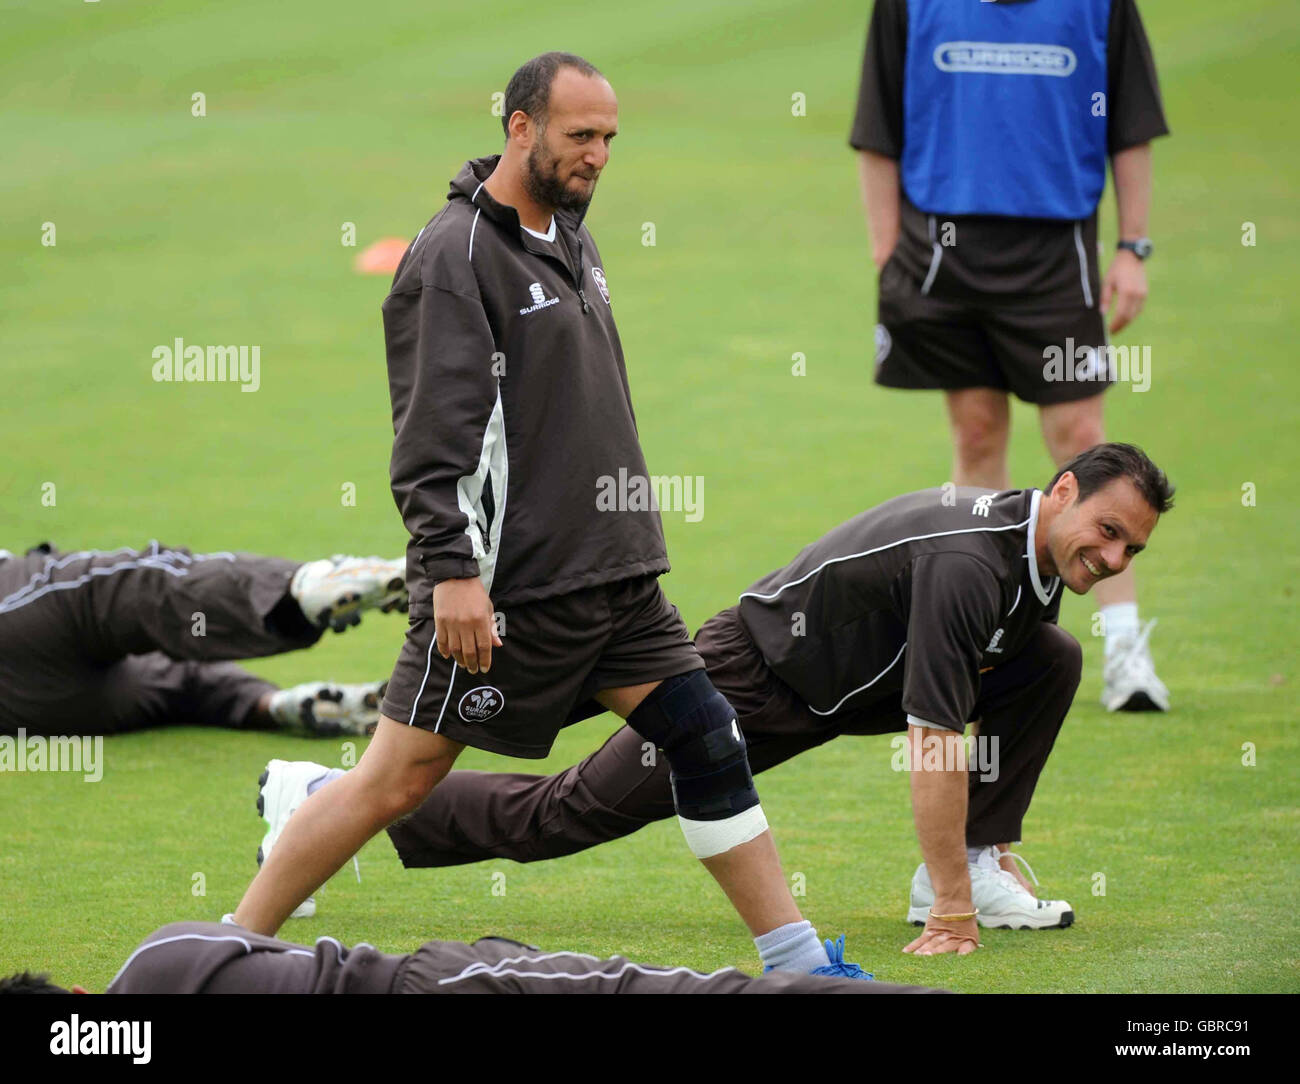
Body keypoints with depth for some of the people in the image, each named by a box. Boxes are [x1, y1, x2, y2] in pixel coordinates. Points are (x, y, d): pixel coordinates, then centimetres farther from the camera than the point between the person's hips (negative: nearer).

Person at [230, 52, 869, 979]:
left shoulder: (571, 238, 15)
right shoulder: (457, 255, -12)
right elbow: (433, 430, -18)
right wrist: (452, 568, -24)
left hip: (613, 576, 8)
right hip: (504, 586, -8)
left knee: (706, 738, 3)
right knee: (397, 781, -4)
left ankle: (799, 963, 9)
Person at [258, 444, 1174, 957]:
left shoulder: (1043, 557, -3)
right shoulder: (969, 561, -33)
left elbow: (986, 703, 15)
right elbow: (935, 741, -34)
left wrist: (985, 842, 11)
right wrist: (951, 911, -33)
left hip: (855, 681, 8)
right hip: (756, 678, -8)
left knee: (1053, 661, -4)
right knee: (559, 816, -3)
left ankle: (980, 862, 0)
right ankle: (326, 799, 9)